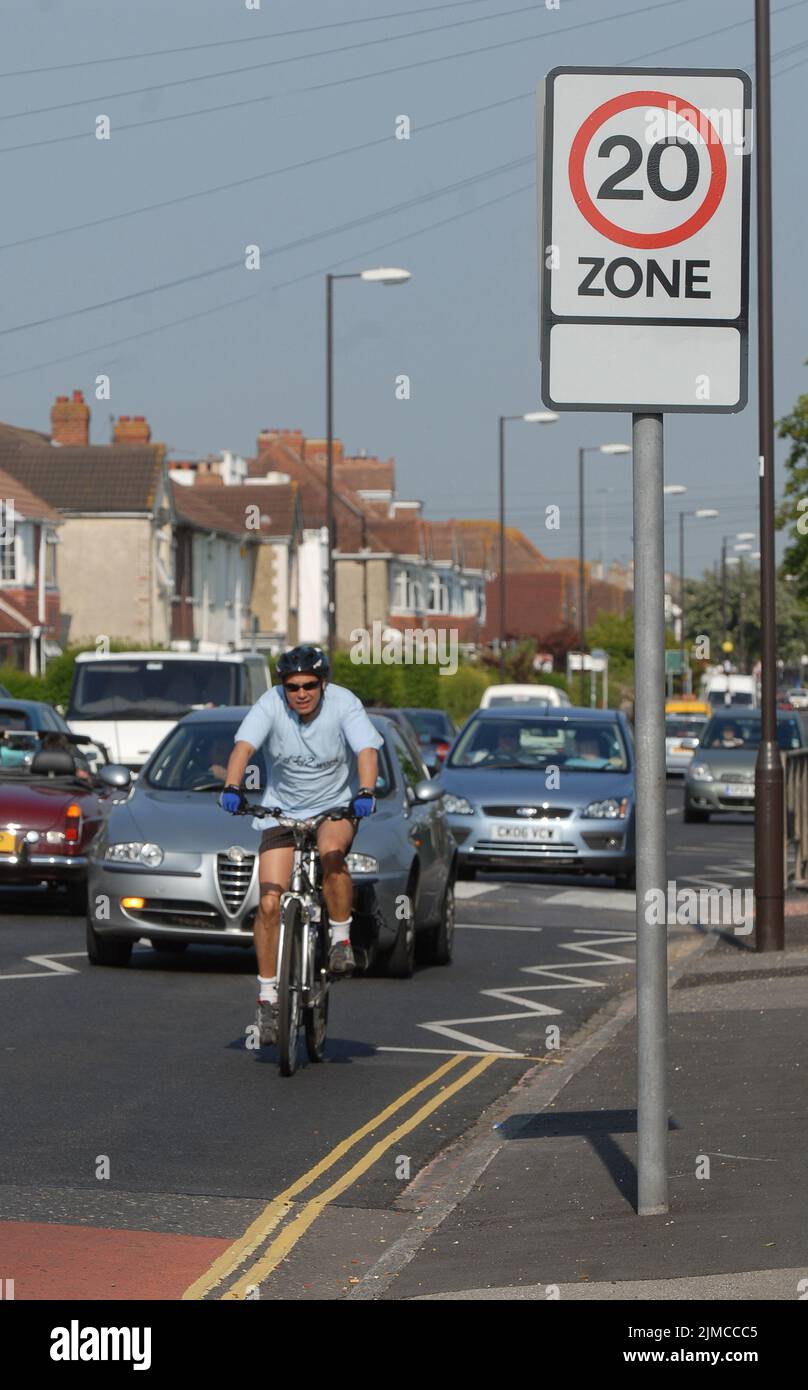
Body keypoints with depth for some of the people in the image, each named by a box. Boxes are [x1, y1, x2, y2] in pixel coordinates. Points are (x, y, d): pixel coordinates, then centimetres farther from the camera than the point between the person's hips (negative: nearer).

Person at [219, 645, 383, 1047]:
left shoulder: (343, 704, -16)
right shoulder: (271, 704, -14)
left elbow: (366, 751, -26)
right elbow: (243, 746, -26)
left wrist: (366, 793, -45)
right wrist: (232, 788, -44)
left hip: (336, 806, -1)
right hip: (282, 810, 1)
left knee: (331, 852, -36)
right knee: (269, 904, -9)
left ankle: (341, 939, -16)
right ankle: (267, 997, 1)